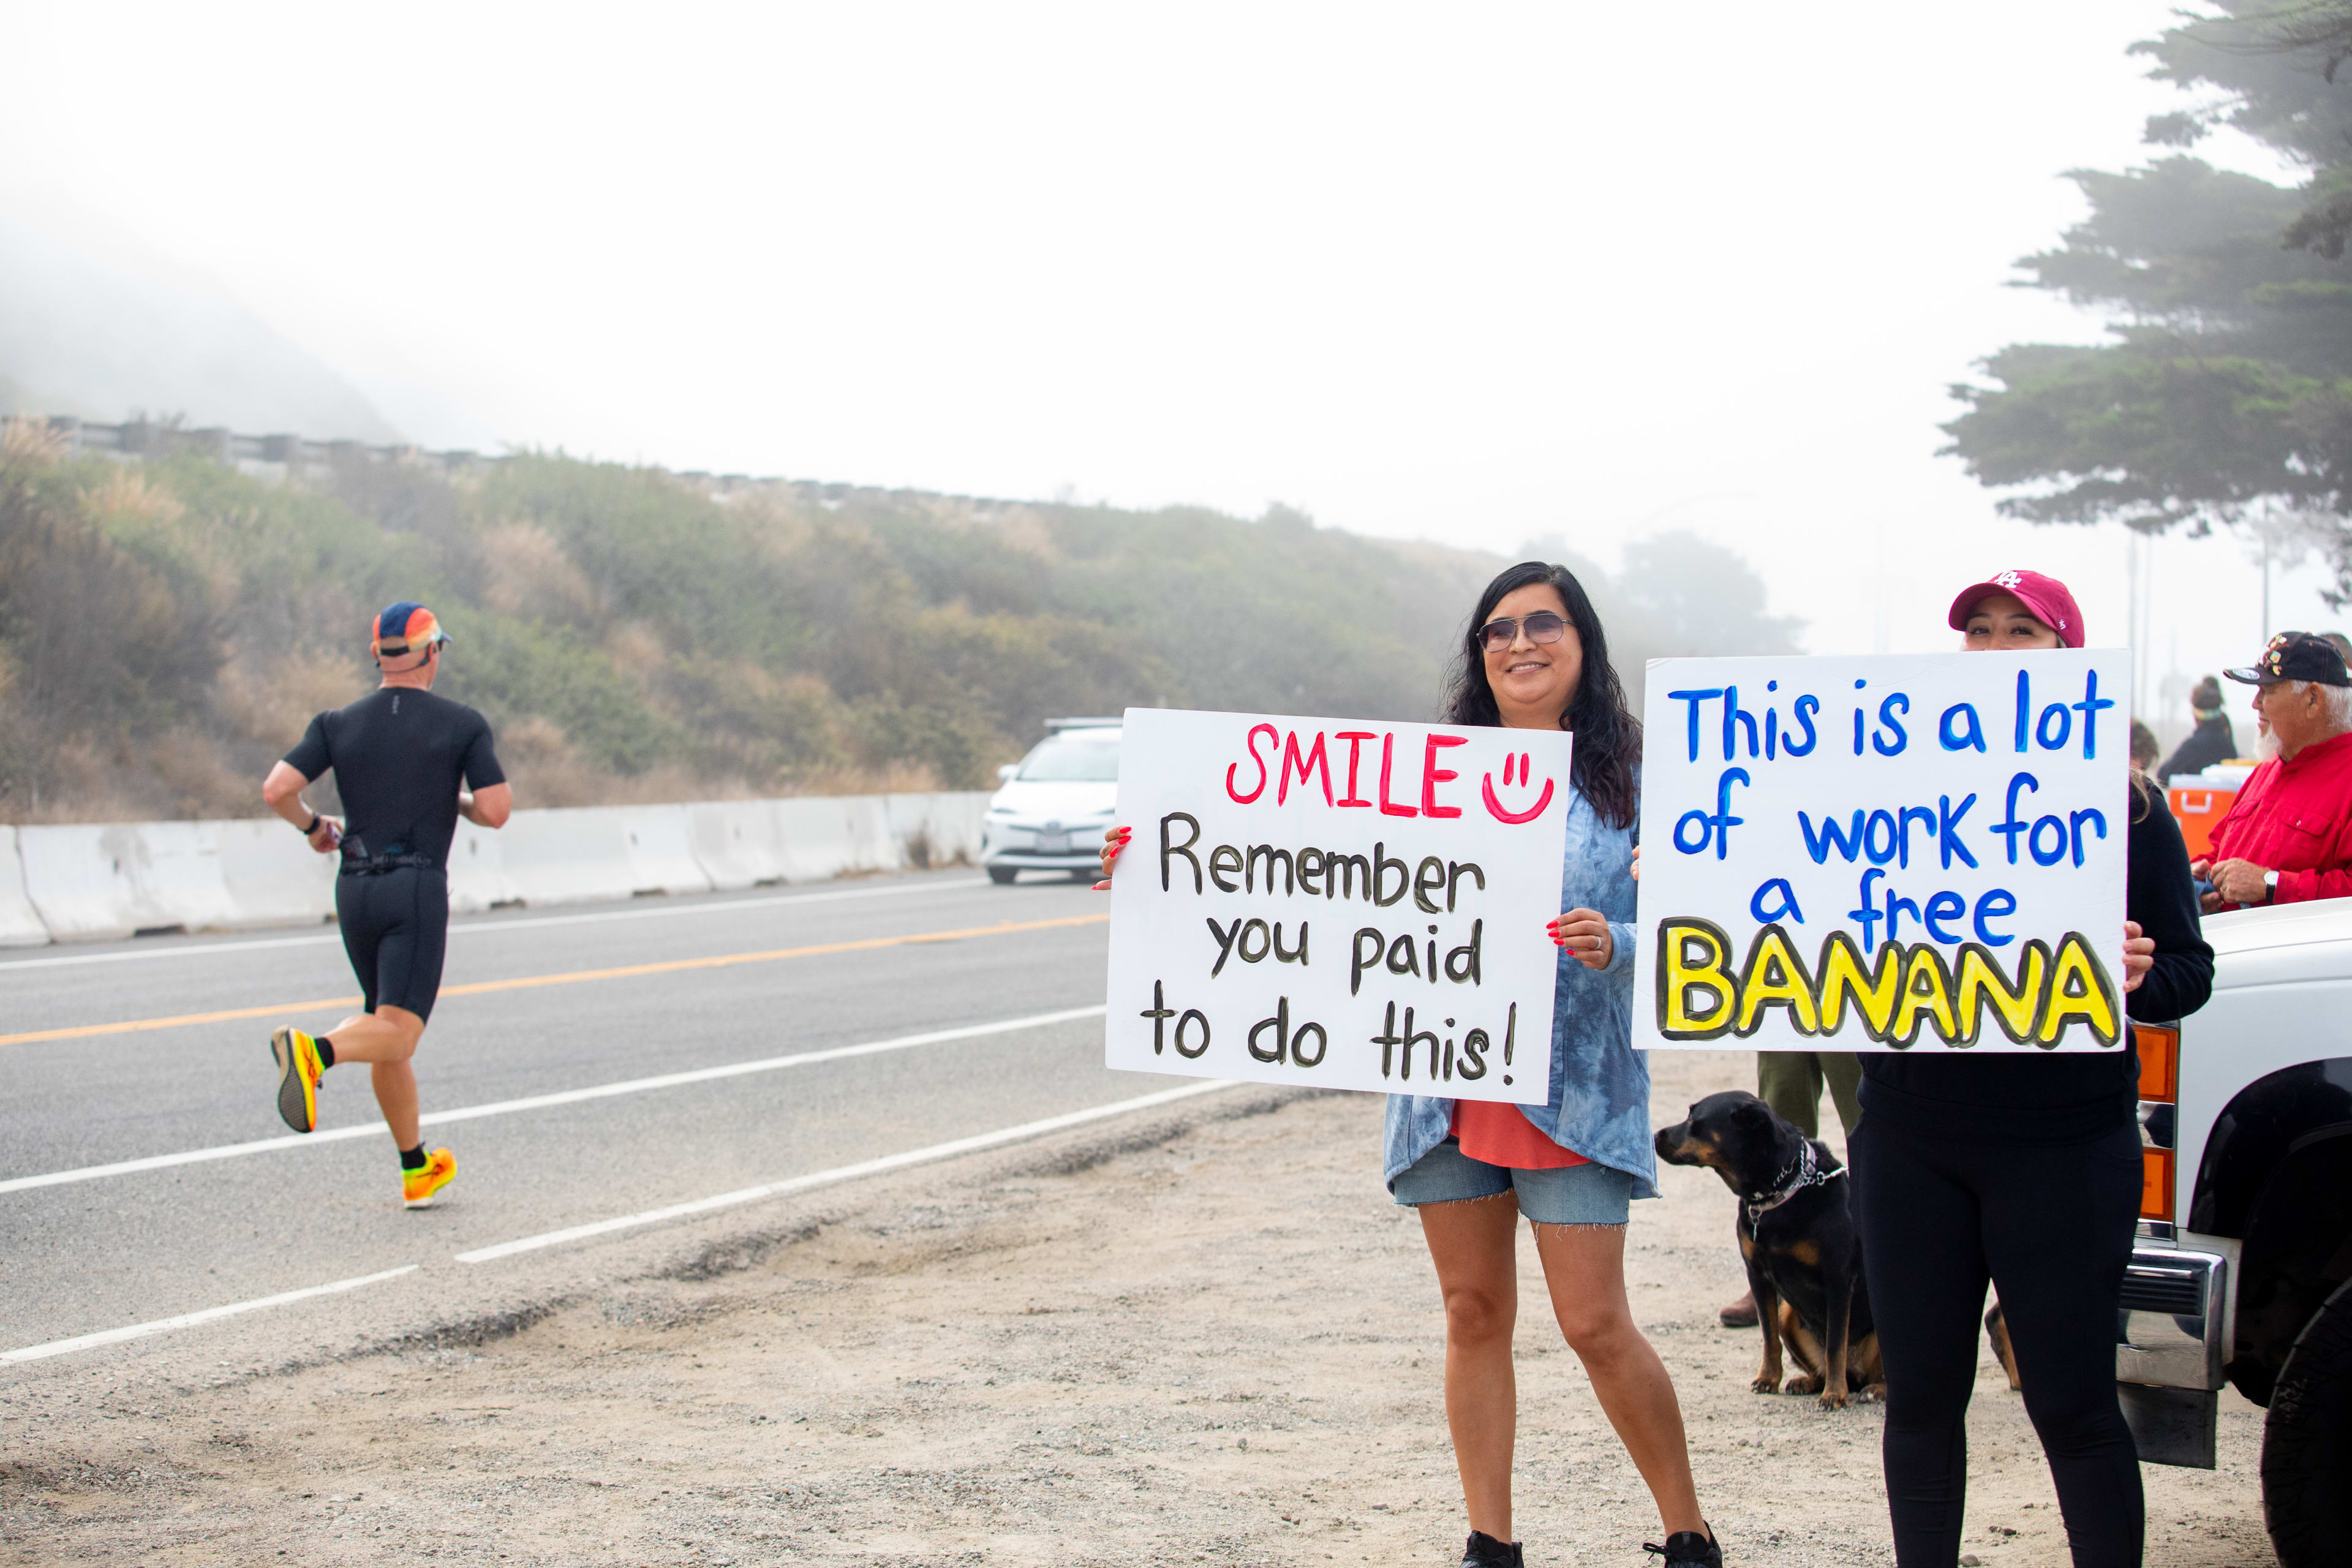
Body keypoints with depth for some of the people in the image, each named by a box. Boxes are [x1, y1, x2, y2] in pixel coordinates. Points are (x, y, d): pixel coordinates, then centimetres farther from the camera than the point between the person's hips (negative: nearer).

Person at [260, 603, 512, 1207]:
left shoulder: (338, 724, 8)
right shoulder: (463, 725, 1)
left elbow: (277, 790, -3)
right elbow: (496, 811, -5)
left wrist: (313, 826, 17)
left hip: (355, 890, 5)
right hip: (417, 889, -5)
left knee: (384, 1019, 19)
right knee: (396, 1037, -12)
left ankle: (417, 1169, 24)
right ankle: (314, 1051, -44)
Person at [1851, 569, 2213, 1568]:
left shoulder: (2122, 806, 2)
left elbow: (2189, 969, 2)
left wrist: (2139, 978, -19)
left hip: (2064, 1146, -3)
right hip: (1911, 1139, 3)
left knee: (2072, 1404, 0)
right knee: (1920, 1394, 8)